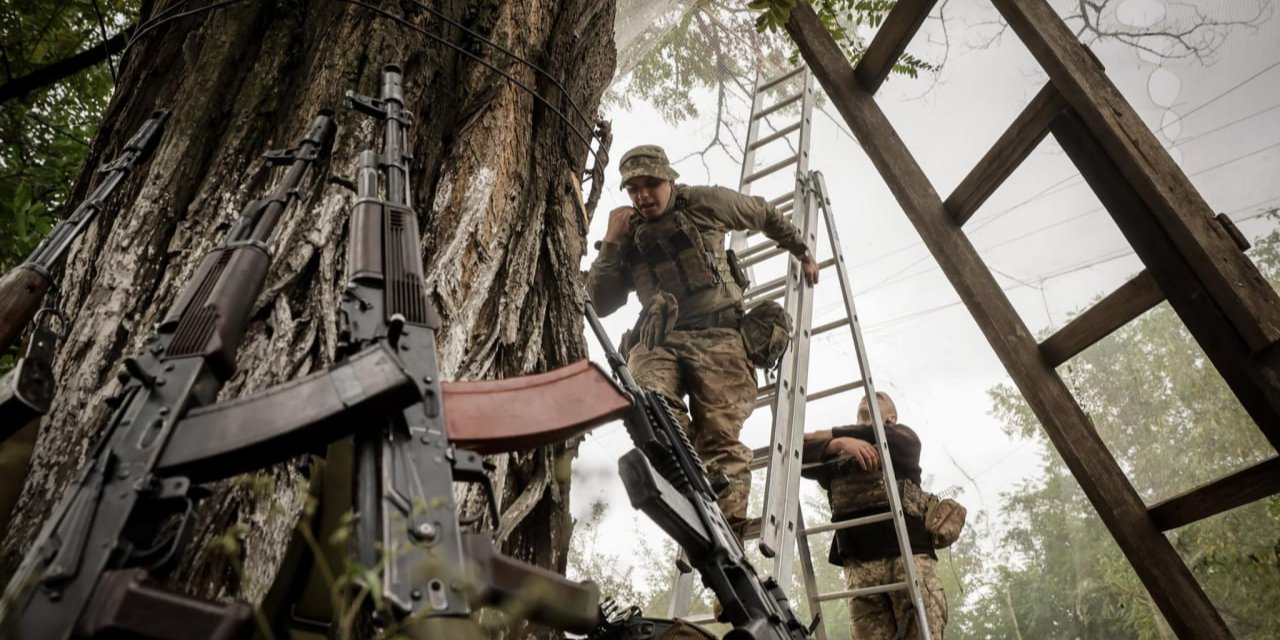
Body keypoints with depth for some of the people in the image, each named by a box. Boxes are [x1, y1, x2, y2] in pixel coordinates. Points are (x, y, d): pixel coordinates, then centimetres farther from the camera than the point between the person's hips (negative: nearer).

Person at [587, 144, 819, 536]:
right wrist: (611, 242, 5)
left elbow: (764, 214, 30)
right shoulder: (629, 235, 19)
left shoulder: (705, 204, 13)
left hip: (716, 334, -2)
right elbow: (601, 304, 12)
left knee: (721, 438, -17)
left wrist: (801, 250, 36)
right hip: (658, 339, 2)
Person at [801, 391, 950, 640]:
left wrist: (828, 437, 5)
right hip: (859, 559, 2)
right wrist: (839, 443, -8)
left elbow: (885, 440, -2)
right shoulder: (836, 448, 29)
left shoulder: (904, 437, 23)